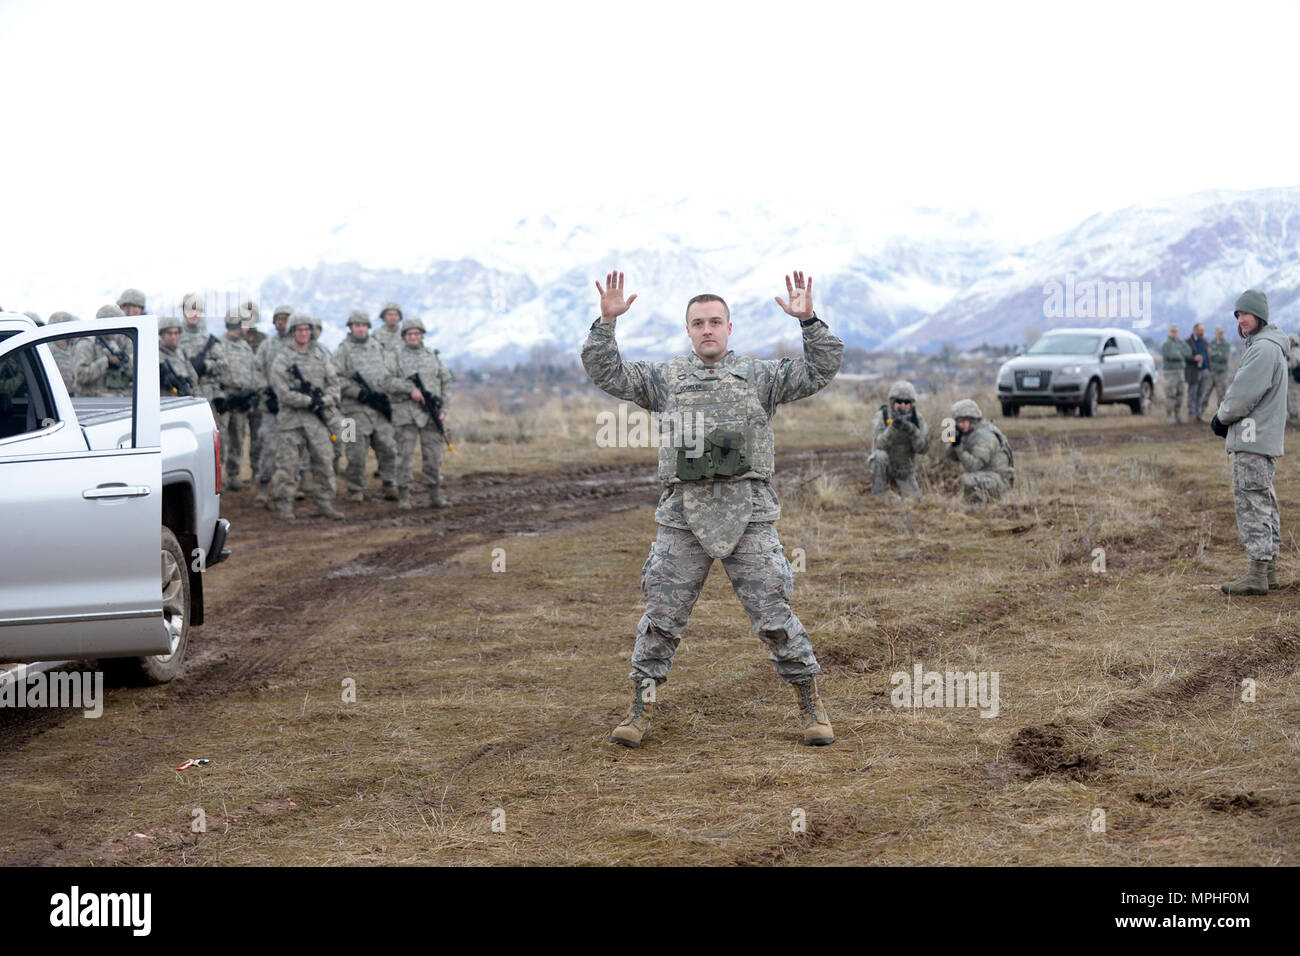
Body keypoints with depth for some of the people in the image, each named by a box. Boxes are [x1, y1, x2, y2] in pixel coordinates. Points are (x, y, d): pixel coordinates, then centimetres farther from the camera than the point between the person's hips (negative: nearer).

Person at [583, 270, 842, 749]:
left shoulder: (761, 375, 10)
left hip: (748, 515, -1)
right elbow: (605, 372, 6)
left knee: (773, 614, -1)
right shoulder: (664, 377, 12)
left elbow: (821, 370, 2)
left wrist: (809, 321, -11)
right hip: (683, 513, 1)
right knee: (661, 616, 2)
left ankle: (811, 707, 9)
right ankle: (640, 711, 14)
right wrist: (606, 321, -6)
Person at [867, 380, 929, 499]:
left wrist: (912, 431, -35)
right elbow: (879, 445, -31)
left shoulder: (917, 418, -10)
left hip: (905, 471, 3)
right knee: (880, 455, -34)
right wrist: (893, 427, -46)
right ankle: (878, 494, -18)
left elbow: (922, 449, -17)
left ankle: (905, 489, 22)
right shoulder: (881, 417, -17)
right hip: (884, 467, -3)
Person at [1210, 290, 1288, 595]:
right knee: (1265, 503, 13)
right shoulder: (1263, 347, 19)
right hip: (1264, 439, 11)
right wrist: (1227, 420, 10)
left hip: (1254, 442, -11)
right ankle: (1269, 570, 18)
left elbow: (1244, 395, -20)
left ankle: (1257, 575, -12)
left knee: (1251, 502, -11)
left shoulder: (1264, 349, -16)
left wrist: (1221, 418, -3)